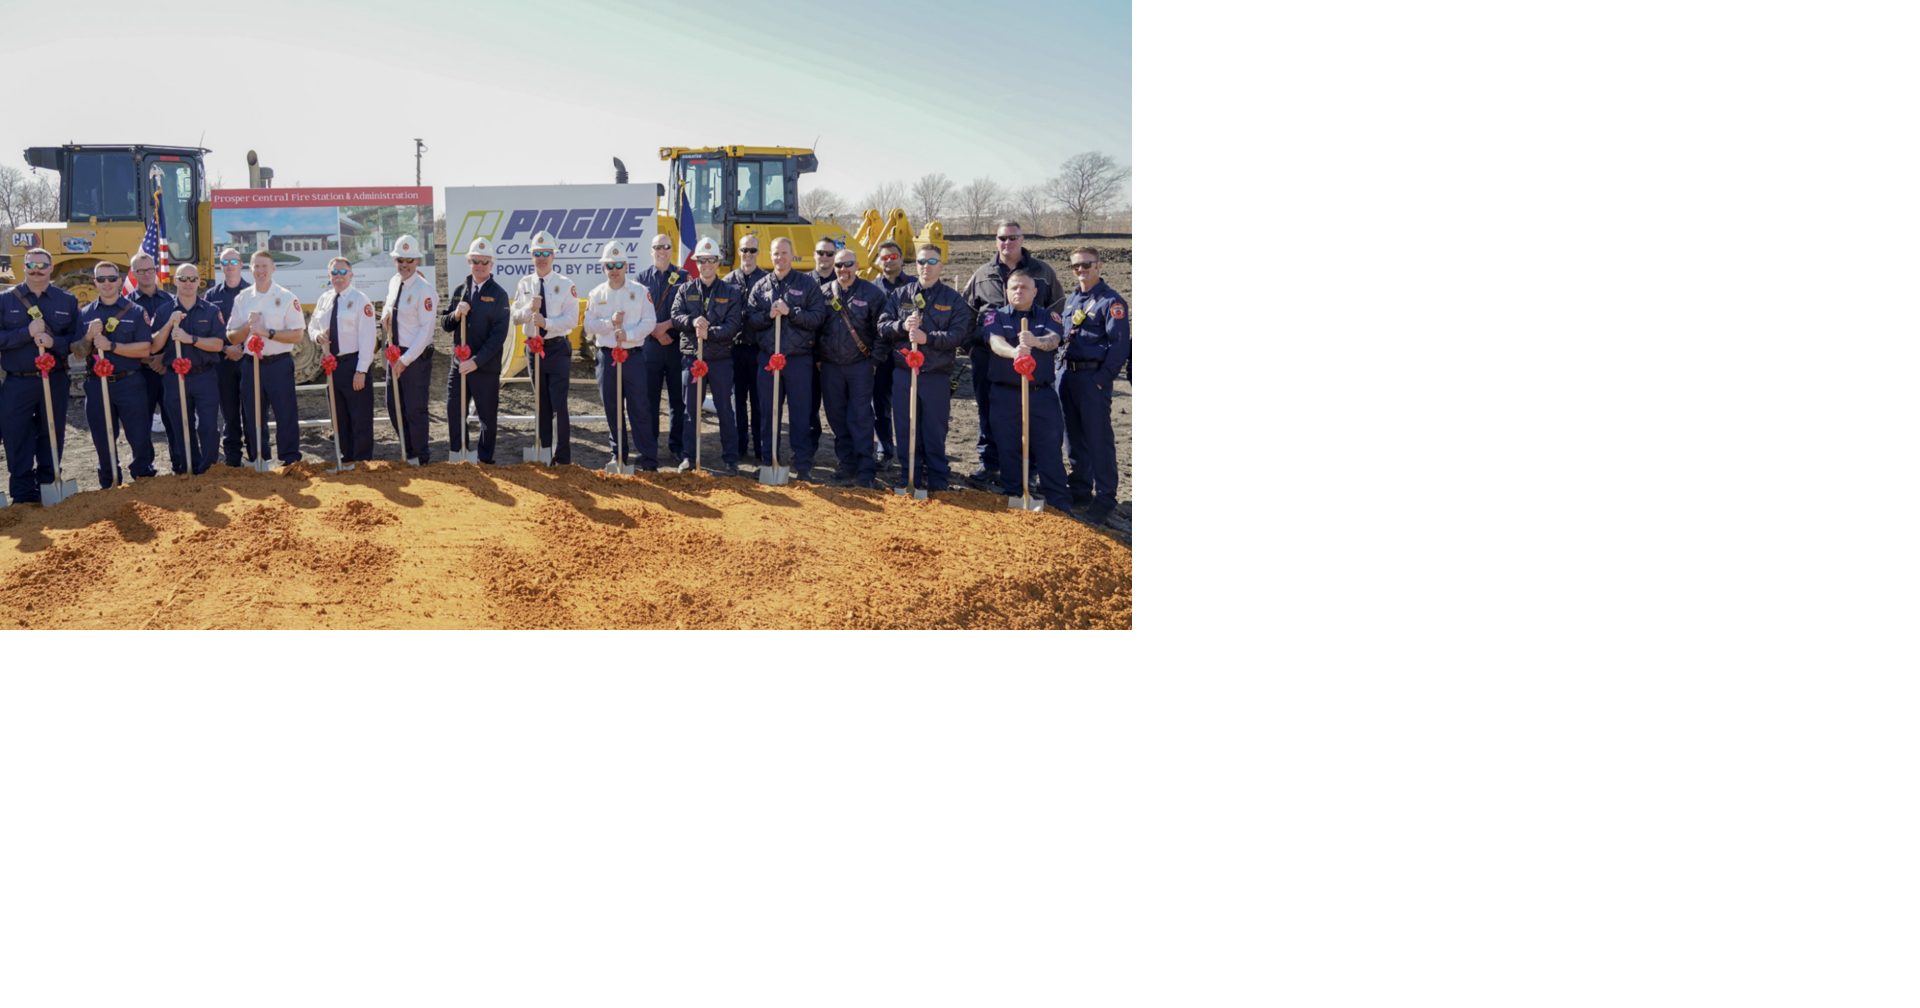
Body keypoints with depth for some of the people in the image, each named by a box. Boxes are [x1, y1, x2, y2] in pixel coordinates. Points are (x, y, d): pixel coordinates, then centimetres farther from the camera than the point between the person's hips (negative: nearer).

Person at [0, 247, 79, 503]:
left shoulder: (68, 301, 7)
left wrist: (54, 342, -16)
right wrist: (27, 333, -18)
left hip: (54, 383, 1)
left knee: (52, 440, 9)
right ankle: (23, 498, 9)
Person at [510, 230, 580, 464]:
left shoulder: (566, 285, -3)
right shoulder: (524, 284, 8)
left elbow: (572, 319, -12)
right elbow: (515, 317, 4)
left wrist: (547, 322, -23)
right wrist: (530, 308, -16)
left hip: (558, 349, -4)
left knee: (559, 404, -8)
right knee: (541, 405, 12)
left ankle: (562, 458, -3)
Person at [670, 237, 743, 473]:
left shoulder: (731, 292, 4)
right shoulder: (686, 290, 10)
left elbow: (733, 324, -6)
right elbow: (676, 316, -1)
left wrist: (710, 333, -20)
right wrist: (692, 322, -21)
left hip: (721, 358, -1)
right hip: (692, 356, 1)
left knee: (725, 409, 2)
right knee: (691, 409, 5)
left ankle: (730, 457, 9)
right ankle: (690, 456, 13)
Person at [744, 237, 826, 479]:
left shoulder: (807, 284, 3)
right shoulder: (760, 286, 11)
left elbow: (818, 316, -6)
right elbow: (750, 319, 5)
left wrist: (790, 311, -15)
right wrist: (769, 315, -13)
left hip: (799, 357, -2)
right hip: (768, 357, 2)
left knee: (800, 412, 0)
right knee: (769, 411, 7)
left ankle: (802, 464, 5)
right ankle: (768, 461, 16)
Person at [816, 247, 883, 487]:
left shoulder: (871, 293, -2)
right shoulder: (824, 293, 6)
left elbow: (880, 329, 1)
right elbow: (814, 326, 12)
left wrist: (875, 358, -3)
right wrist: (817, 357, 8)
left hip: (860, 365, -3)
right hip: (830, 366, 3)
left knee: (860, 418, -5)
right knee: (837, 417, 8)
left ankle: (865, 469, -2)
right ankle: (847, 463, 19)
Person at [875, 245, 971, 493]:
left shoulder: (953, 299, 3)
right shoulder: (899, 295, 11)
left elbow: (960, 333, -8)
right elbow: (883, 325, 5)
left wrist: (928, 337, -20)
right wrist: (903, 326, -15)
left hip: (937, 375, -2)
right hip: (903, 372, 2)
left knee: (935, 430, 4)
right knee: (906, 428, 7)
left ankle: (938, 479, 14)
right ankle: (910, 479, 18)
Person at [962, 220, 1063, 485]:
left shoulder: (1042, 272, 5)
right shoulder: (982, 275, 10)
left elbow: (1059, 308, 9)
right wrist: (973, 342, 7)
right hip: (987, 355, 2)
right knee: (989, 411, 6)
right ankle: (989, 462, 16)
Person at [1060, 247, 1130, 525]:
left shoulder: (1111, 301, -8)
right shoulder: (1071, 299, 16)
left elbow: (1120, 344, -13)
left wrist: (1102, 378, -16)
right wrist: (1063, 370, 10)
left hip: (1093, 377, -7)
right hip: (1067, 375, 8)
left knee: (1099, 439, -6)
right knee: (1074, 436, 13)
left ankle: (1104, 498, -2)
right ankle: (1080, 489, 24)